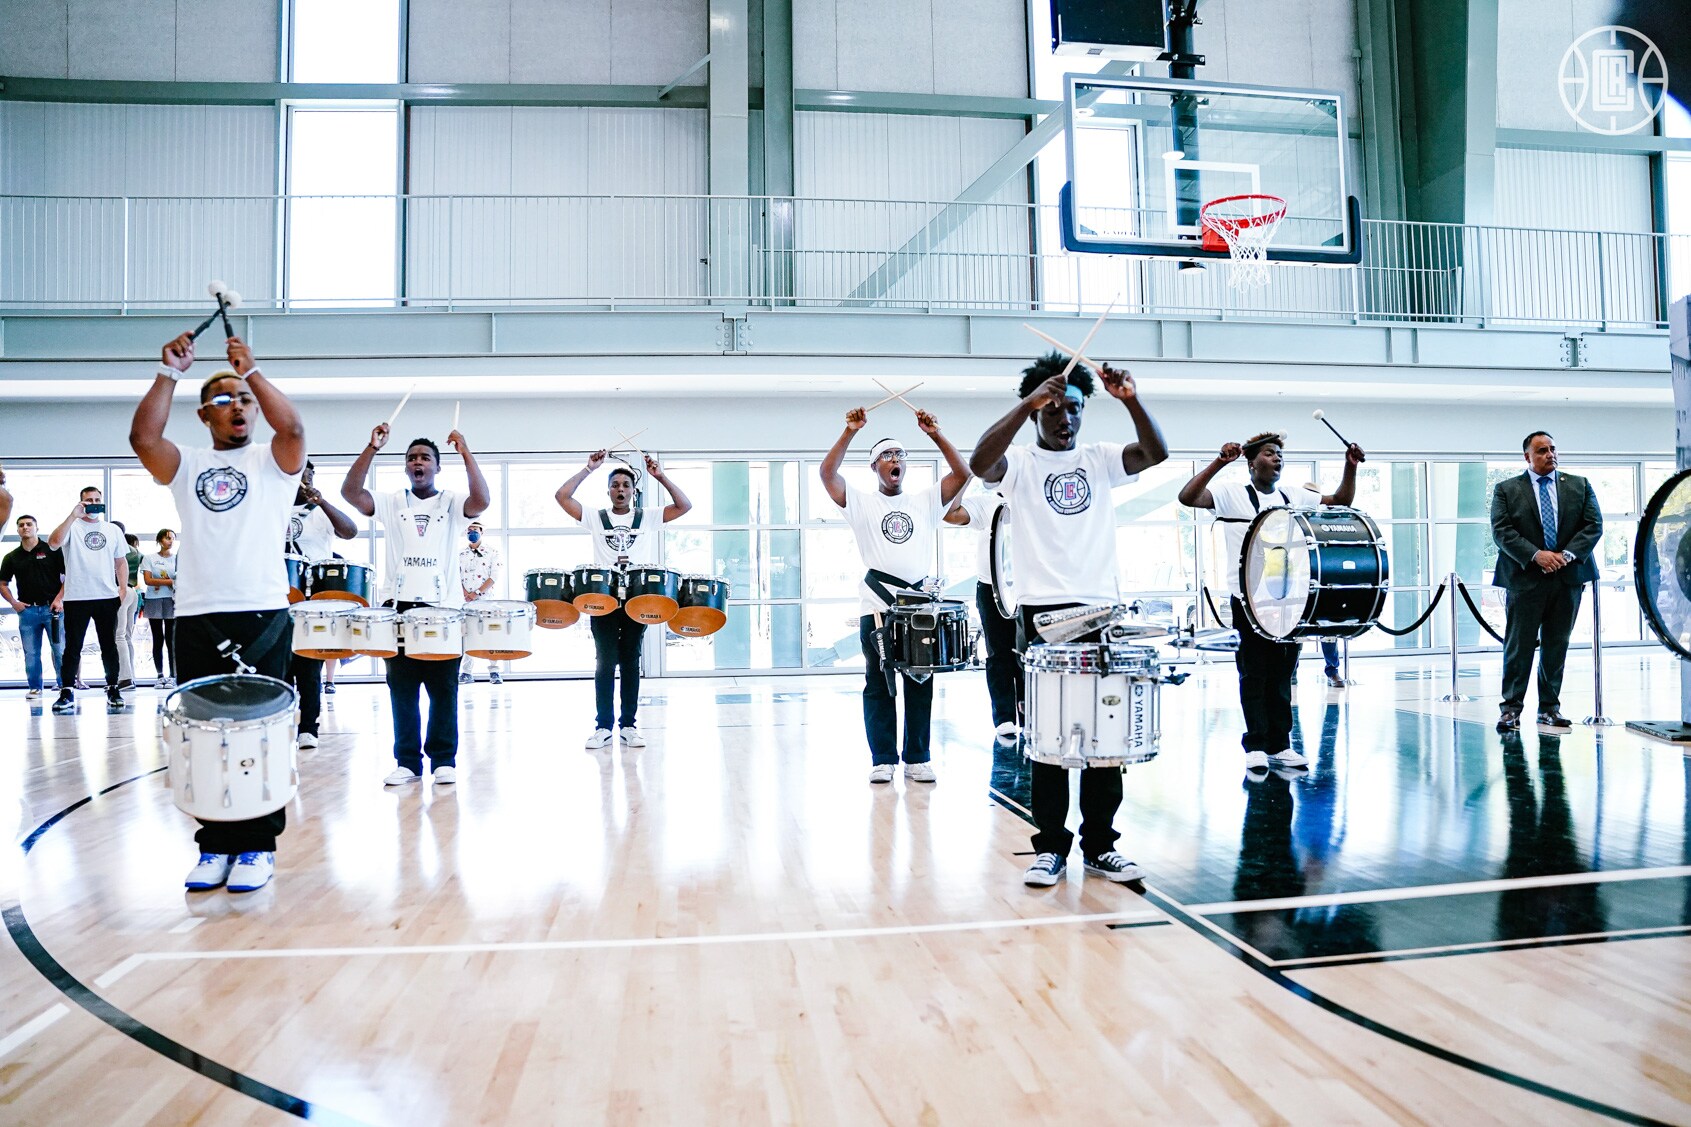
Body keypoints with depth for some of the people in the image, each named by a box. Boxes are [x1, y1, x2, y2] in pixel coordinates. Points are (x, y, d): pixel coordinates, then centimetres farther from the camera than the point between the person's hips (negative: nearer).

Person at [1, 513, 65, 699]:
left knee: (60, 650, -4)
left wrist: (59, 598, -8)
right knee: (31, 654, 5)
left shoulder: (52, 550, 1)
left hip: (53, 607, -3)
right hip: (27, 609, 3)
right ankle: (35, 688, 14)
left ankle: (64, 686, 5)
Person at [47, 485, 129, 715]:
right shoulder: (72, 527, 2)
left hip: (107, 598, 2)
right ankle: (66, 694, 5)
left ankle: (113, 690, 15)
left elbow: (121, 562, 15)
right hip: (76, 598, -2)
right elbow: (53, 543, -18)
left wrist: (122, 590, 4)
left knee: (109, 647, 8)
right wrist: (73, 515, -22)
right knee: (72, 648, 1)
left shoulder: (113, 530, 12)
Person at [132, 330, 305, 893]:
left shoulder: (272, 461, 9)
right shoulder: (186, 465, 15)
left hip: (261, 616, -3)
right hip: (195, 618, 3)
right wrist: (169, 372, -1)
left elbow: (292, 429, -13)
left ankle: (257, 846, 7)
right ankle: (215, 844, 15)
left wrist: (251, 369, -8)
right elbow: (142, 437, -4)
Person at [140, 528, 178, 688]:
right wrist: (170, 582, -9)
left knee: (171, 640, -4)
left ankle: (172, 676, -3)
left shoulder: (177, 559, 9)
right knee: (158, 640, 4)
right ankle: (160, 676, 9)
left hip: (172, 602, 0)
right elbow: (147, 580, -5)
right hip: (154, 602, 0)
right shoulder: (149, 559, 5)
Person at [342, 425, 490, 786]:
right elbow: (350, 492, -4)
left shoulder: (452, 503, 5)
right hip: (400, 606, 2)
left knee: (443, 688, 2)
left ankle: (444, 760, 11)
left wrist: (465, 453, -18)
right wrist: (372, 448, -12)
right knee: (402, 689, 5)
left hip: (443, 607, -2)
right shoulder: (391, 503, 10)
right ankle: (407, 761, 14)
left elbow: (481, 501, -16)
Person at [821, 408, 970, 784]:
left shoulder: (925, 501, 14)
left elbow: (961, 474, 5)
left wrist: (934, 434, -2)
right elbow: (827, 474, -5)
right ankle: (882, 760, 9)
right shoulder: (861, 502, 8)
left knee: (920, 684, 5)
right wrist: (850, 432, -10)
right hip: (877, 604, -2)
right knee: (879, 684, 2)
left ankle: (918, 759, 13)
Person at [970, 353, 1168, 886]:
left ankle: (1100, 845, 16)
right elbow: (979, 463, -20)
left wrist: (1130, 399, -19)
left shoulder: (1100, 459, 12)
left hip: (1103, 608, 3)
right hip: (1044, 611, -3)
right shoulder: (1020, 463, 2)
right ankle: (1051, 846, 12)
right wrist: (1028, 402, -28)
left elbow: (1155, 452, -4)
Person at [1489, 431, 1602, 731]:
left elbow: (1594, 525, 4)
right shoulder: (1506, 490, 4)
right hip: (1525, 578, -3)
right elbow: (1501, 531, -5)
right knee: (1519, 645, -3)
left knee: (1557, 645, 8)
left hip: (1569, 577, 3)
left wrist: (1567, 554, -12)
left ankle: (1550, 707, 16)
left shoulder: (1580, 486, 12)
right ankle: (1511, 707, 4)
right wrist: (1536, 555, -17)